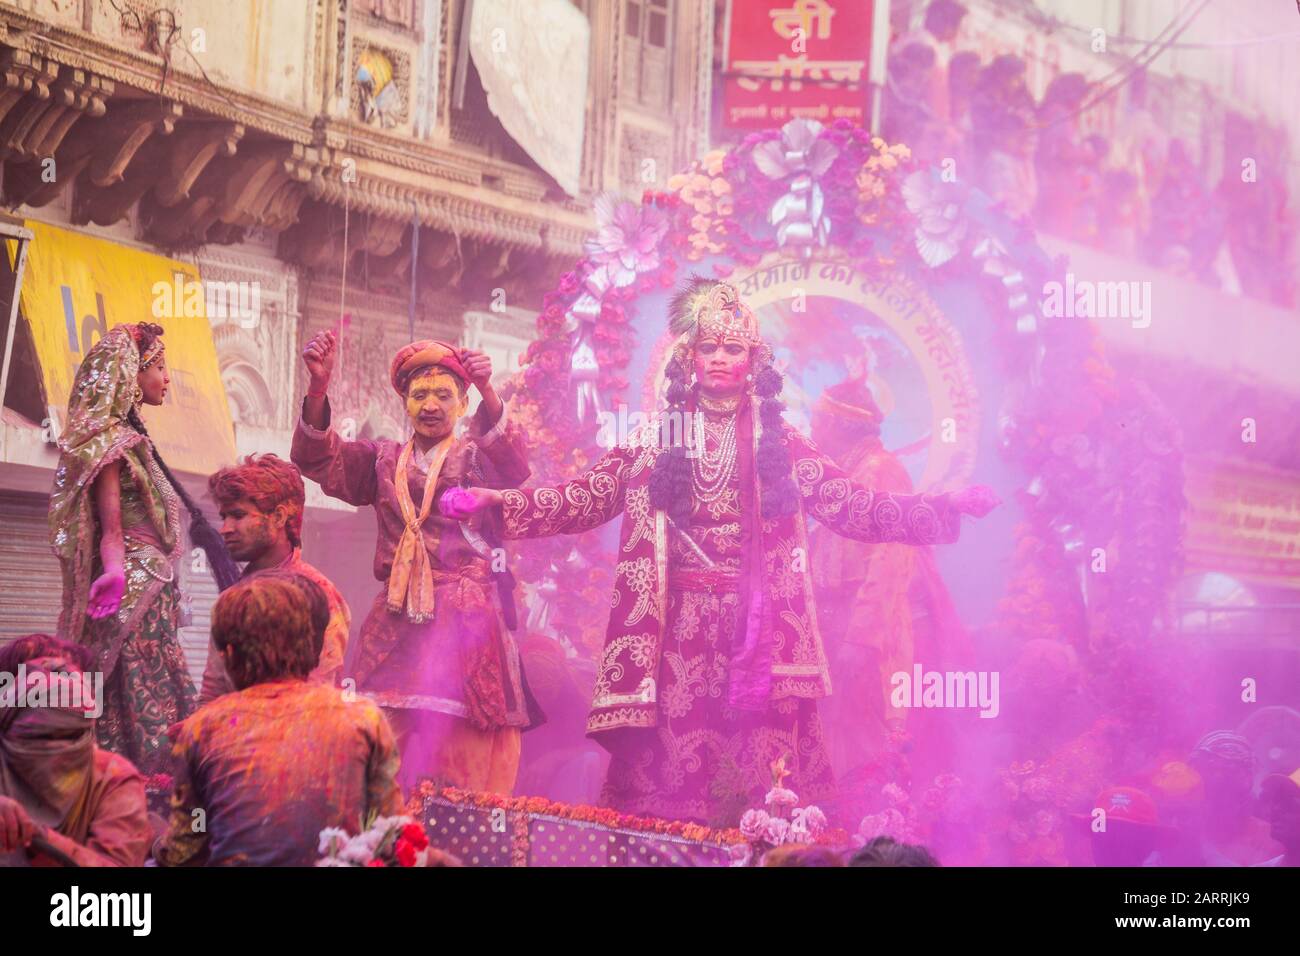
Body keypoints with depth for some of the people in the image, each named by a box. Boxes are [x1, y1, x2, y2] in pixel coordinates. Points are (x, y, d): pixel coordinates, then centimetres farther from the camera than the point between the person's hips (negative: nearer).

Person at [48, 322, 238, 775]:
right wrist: (115, 573, -26)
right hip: (133, 596, -9)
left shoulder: (130, 437, 17)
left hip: (149, 589, 9)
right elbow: (111, 529, -17)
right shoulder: (108, 439, -9)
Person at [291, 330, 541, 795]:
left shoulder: (476, 456, 10)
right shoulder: (383, 460, 19)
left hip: (466, 618, -3)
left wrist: (488, 391, -31)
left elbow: (510, 465, -13)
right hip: (396, 621, 3)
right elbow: (321, 461, 4)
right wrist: (318, 387, -13)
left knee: (459, 748, -11)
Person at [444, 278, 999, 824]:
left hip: (755, 627, 0)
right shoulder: (654, 441, 10)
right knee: (672, 745, -4)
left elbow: (853, 507, 6)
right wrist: (496, 504, -3)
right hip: (677, 626, 0)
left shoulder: (778, 444, 9)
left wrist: (946, 509, -3)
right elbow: (581, 500, 7)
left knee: (755, 752, -6)